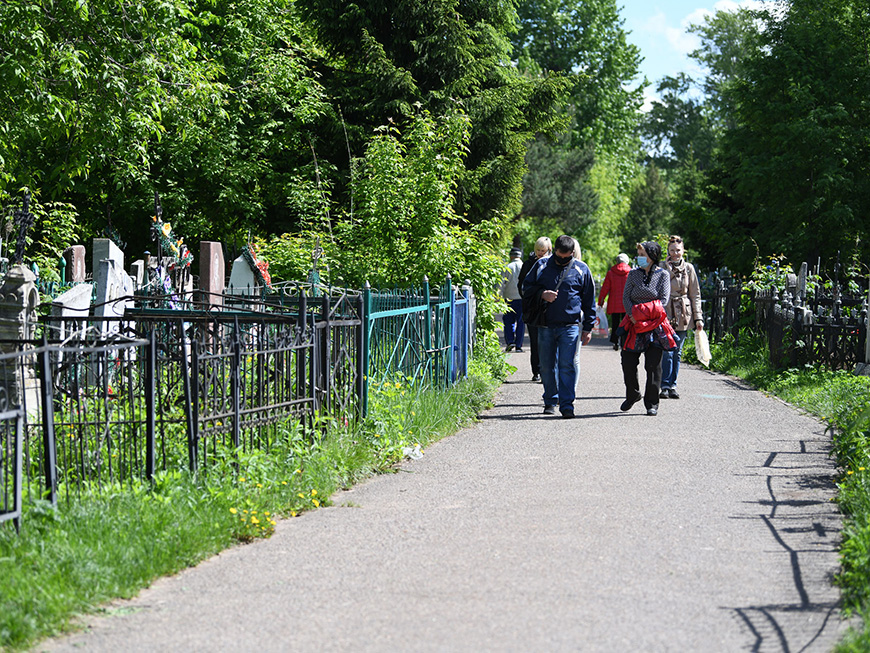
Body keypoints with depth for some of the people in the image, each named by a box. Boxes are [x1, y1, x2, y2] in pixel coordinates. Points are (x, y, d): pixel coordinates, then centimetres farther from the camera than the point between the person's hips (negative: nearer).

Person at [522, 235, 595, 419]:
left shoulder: (581, 269, 5)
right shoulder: (541, 266, 7)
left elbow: (589, 301, 10)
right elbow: (526, 288, 12)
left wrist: (588, 328, 6)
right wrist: (542, 295, -8)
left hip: (570, 326, -2)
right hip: (545, 326, 2)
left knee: (566, 365, -10)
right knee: (547, 366, 7)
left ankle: (566, 404, -9)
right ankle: (550, 401, 20)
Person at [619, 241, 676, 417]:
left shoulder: (663, 275, 2)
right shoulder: (633, 274, 9)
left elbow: (663, 300, -6)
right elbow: (626, 298, 4)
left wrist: (642, 312, -14)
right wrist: (633, 315, -13)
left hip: (655, 326, -3)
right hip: (633, 324, 3)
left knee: (653, 365, -5)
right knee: (628, 363, 1)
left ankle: (652, 403, 3)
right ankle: (632, 395, 24)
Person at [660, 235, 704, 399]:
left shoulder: (689, 268, 7)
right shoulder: (661, 267, 2)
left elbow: (695, 294, 10)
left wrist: (698, 318, 5)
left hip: (683, 315, 2)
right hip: (665, 313, -2)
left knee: (677, 352, 6)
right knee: (667, 352, -10)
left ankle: (672, 386, 12)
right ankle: (665, 386, -6)